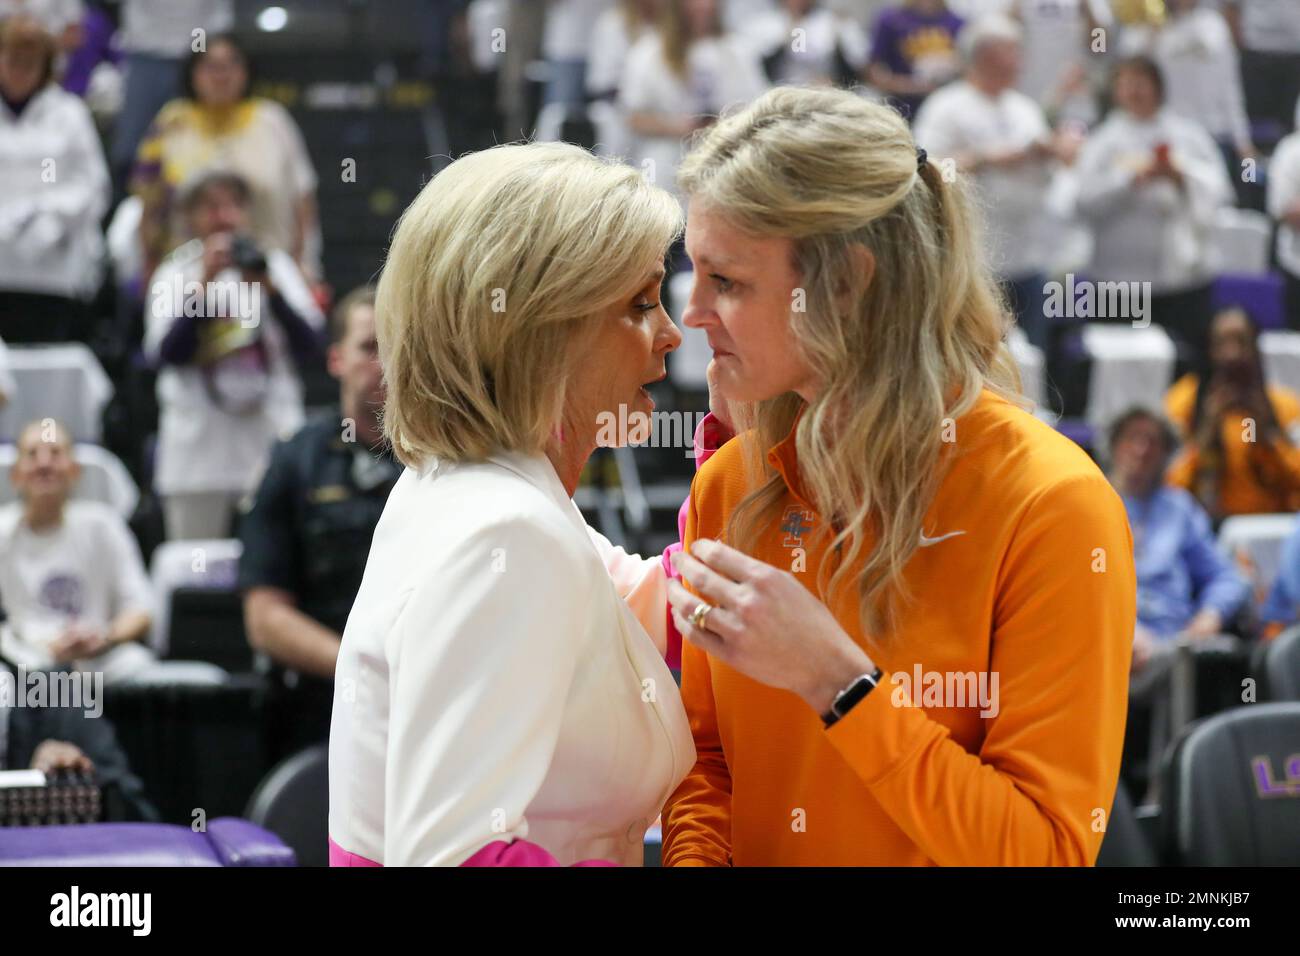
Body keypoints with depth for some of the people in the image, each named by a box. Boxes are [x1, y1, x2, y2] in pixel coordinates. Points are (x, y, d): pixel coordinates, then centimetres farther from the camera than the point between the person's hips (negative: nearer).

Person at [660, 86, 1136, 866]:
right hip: (758, 856, 4)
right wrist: (694, 856, -16)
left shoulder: (1052, 503, -20)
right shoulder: (728, 484, -4)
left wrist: (834, 681, -28)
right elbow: (705, 756, 4)